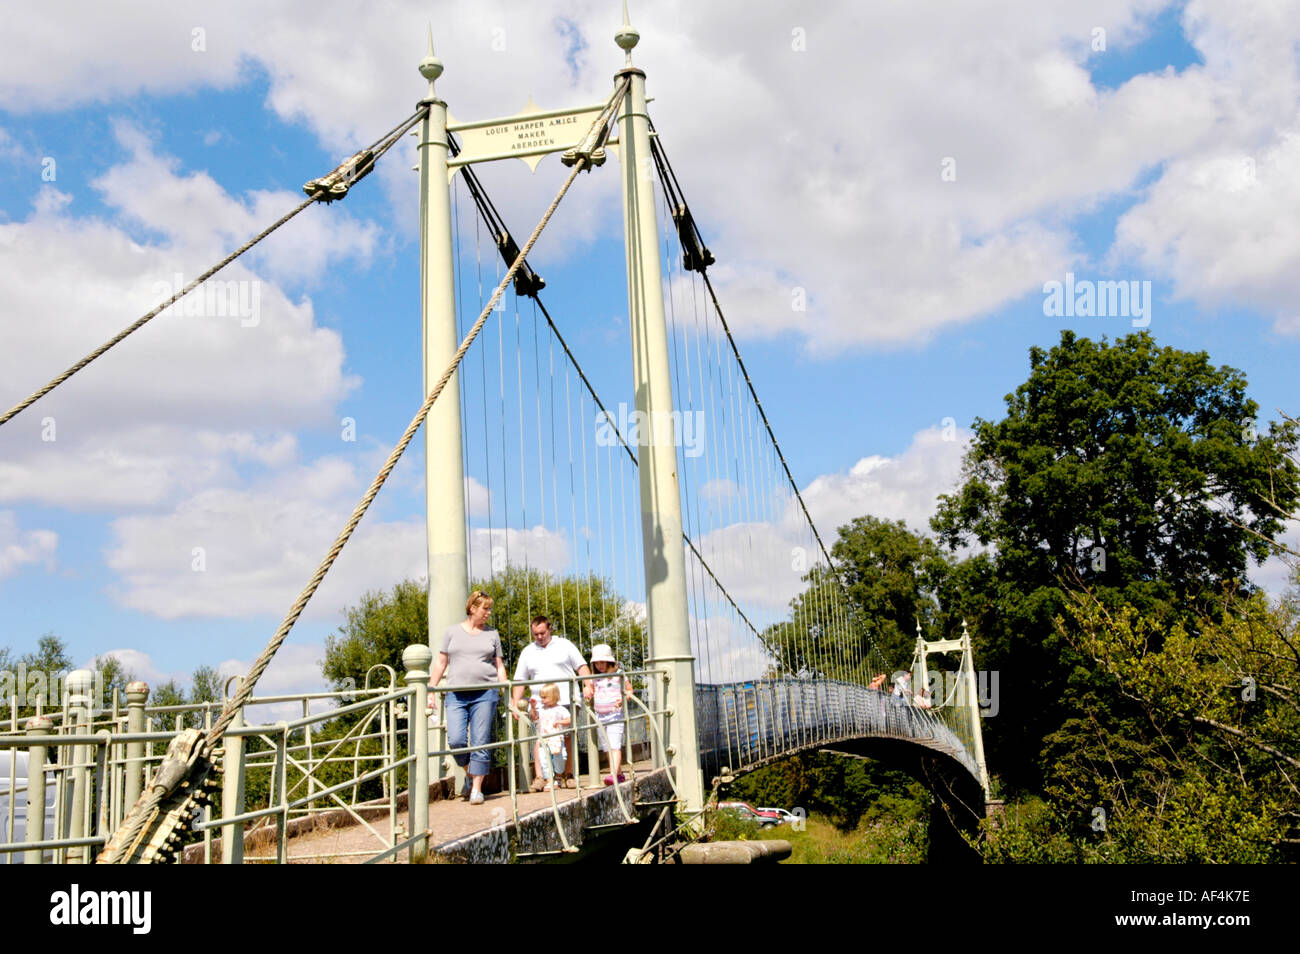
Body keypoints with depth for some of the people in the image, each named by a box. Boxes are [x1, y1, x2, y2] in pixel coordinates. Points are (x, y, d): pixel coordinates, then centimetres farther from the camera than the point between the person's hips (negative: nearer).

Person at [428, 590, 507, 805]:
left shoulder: (492, 634, 13)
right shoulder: (453, 631, 10)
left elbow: (499, 666, 15)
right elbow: (441, 662, 13)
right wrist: (430, 690, 8)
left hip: (485, 694, 0)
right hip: (456, 695, 0)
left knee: (480, 742, -4)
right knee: (456, 740, -11)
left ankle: (477, 788, 5)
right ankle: (469, 774, 17)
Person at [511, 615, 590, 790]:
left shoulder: (564, 645, 10)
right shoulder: (527, 652, 15)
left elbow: (581, 667, 8)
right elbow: (519, 681, 15)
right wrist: (515, 704, 6)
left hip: (566, 700, -1)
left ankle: (568, 774, 7)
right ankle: (539, 777, -19)